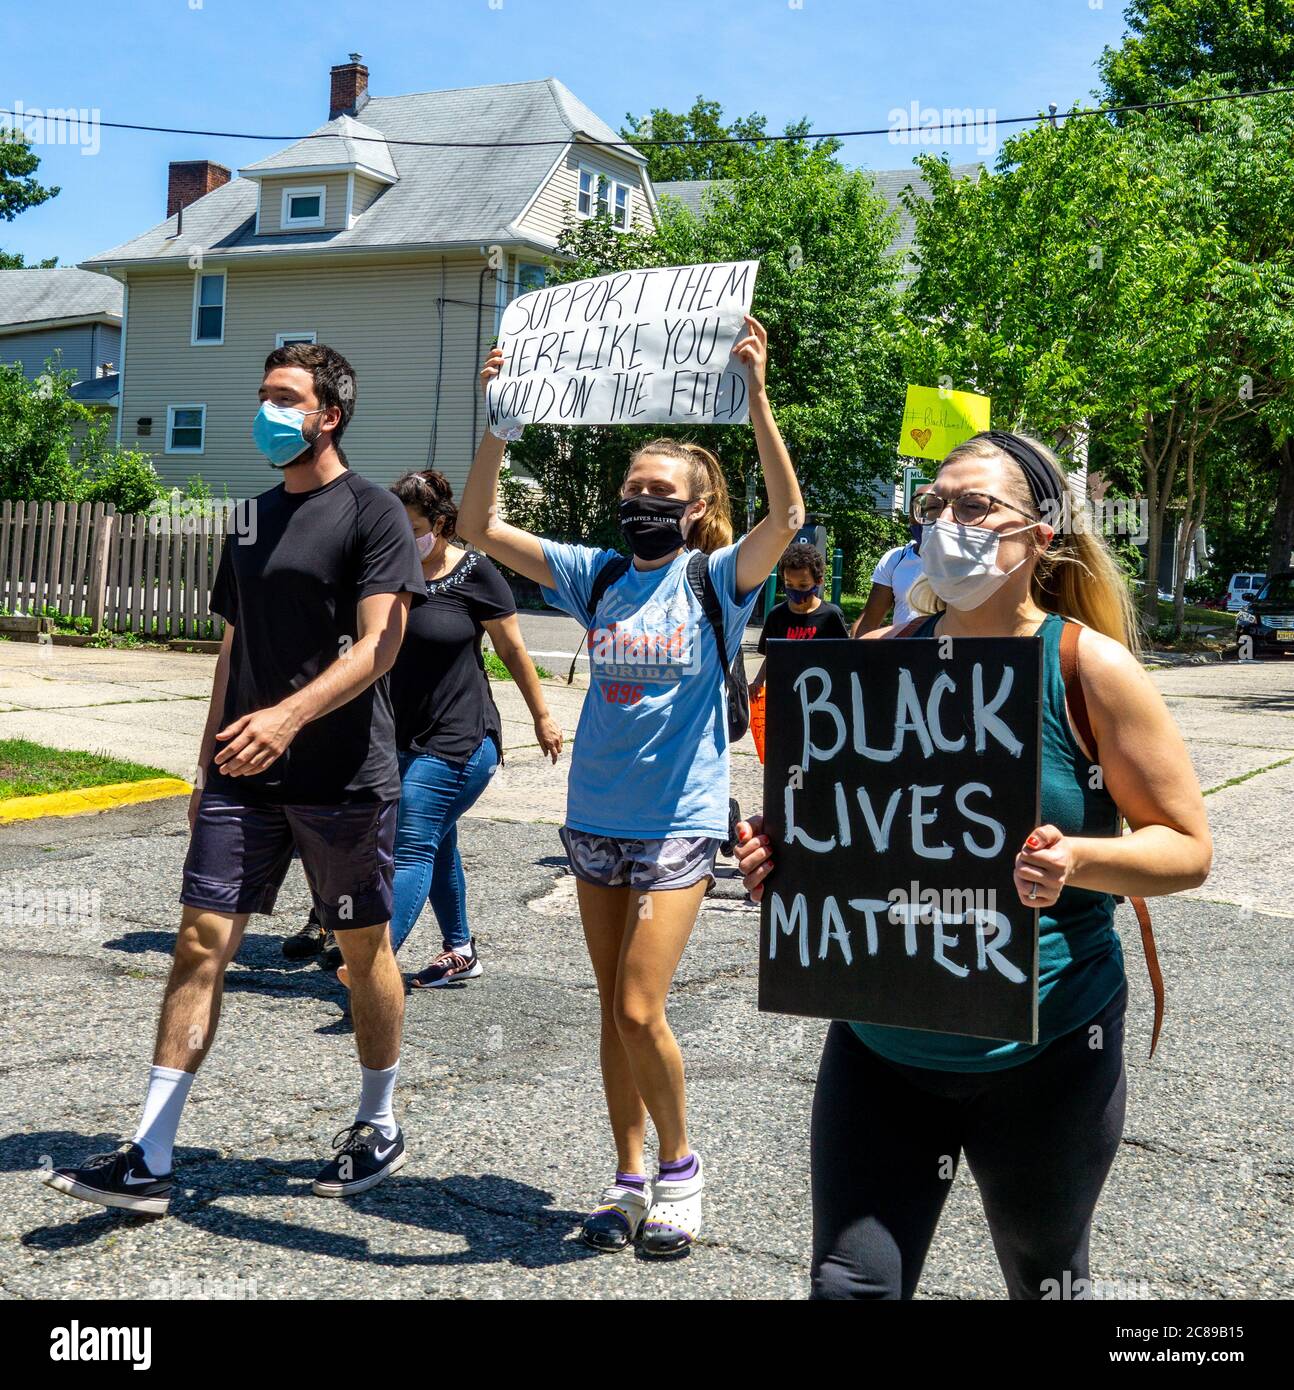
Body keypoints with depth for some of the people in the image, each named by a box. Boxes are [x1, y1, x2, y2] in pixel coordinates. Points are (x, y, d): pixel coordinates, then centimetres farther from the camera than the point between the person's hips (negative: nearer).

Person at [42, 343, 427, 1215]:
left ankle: (378, 1127, 27)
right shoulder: (256, 516, 15)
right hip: (247, 776, 6)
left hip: (345, 776, -6)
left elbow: (378, 644, -17)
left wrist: (289, 715, -31)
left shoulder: (372, 513, -5)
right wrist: (209, 764, 17)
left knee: (364, 949, 8)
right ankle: (151, 1158, 3)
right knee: (201, 942, -1)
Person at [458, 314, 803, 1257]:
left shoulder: (716, 577, -5)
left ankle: (682, 1166, 14)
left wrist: (756, 397, -30)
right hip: (595, 817, 5)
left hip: (679, 821, -4)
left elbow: (788, 516, -23)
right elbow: (480, 527, 1)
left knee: (640, 1010, -10)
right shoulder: (598, 576, 5)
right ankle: (631, 1179, 26)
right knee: (615, 1011, 11)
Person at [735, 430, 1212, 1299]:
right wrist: (778, 852, -10)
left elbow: (1188, 847, -7)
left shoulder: (1089, 666, -10)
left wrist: (1074, 860, -26)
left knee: (1048, 1280, 19)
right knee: (851, 1283, 0)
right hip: (882, 1042, 2)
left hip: (1045, 1053, -2)